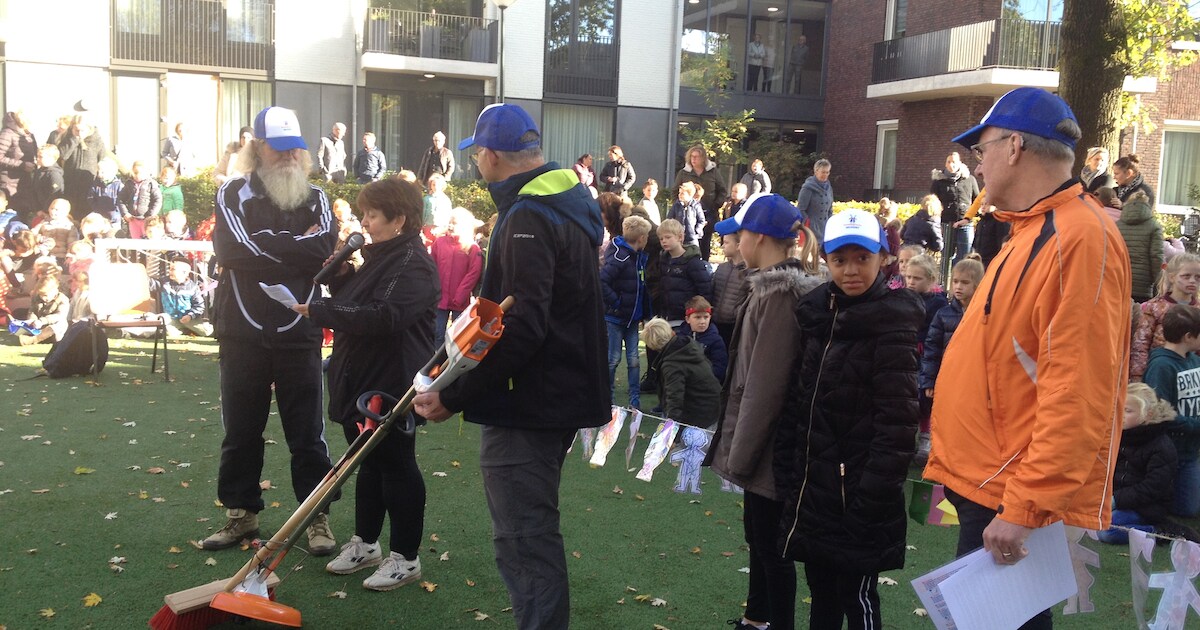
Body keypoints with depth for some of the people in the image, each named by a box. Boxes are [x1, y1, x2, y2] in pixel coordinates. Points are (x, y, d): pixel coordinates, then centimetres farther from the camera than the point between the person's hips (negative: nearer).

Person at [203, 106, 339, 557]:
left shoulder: (315, 198, 6)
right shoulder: (233, 194, 2)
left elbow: (325, 252, -13)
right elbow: (233, 249, -16)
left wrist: (267, 246, -13)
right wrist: (299, 246, -11)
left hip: (299, 333, 0)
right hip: (242, 333, 0)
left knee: (307, 432, 4)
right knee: (240, 430, 11)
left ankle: (317, 516, 14)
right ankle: (241, 512, 26)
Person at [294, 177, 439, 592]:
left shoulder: (412, 263, -18)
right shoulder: (379, 258, 14)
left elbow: (385, 316, -31)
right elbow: (355, 305, 20)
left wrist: (320, 311, -27)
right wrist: (342, 276, 2)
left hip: (392, 383, -9)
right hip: (359, 379, 9)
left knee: (396, 465, 2)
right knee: (369, 462, 19)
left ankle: (405, 558, 15)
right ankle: (365, 543, 33)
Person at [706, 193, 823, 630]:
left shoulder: (780, 291, -21)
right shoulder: (783, 284, 10)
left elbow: (766, 383, -23)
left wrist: (740, 453, -17)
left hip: (770, 444, -10)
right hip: (767, 443, 10)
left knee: (771, 543, 2)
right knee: (758, 531, 22)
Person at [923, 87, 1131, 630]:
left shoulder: (1078, 239, -19)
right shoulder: (1033, 231, 13)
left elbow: (1076, 395, -25)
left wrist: (1024, 507, -23)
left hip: (1017, 502, -10)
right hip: (986, 485, 10)